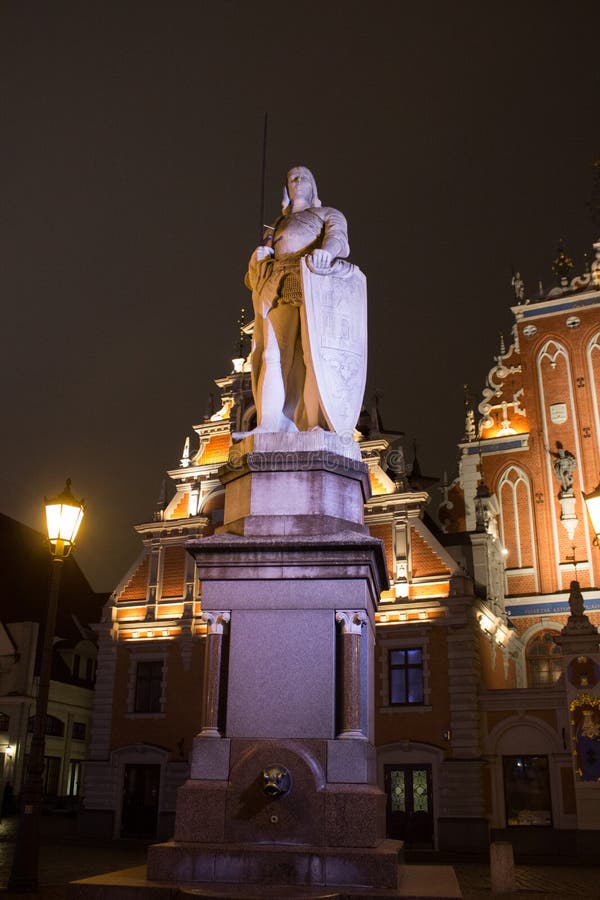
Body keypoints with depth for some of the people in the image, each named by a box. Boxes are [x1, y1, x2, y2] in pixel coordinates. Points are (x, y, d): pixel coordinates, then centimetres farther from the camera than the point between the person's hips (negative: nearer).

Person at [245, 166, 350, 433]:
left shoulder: (329, 214, 26)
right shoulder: (276, 226, 36)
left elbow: (338, 237, 2)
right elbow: (254, 271, 28)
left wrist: (327, 251, -23)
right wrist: (258, 256, 3)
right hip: (279, 287, 3)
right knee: (275, 353, -15)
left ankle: (318, 425, -29)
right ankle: (271, 426, -24)